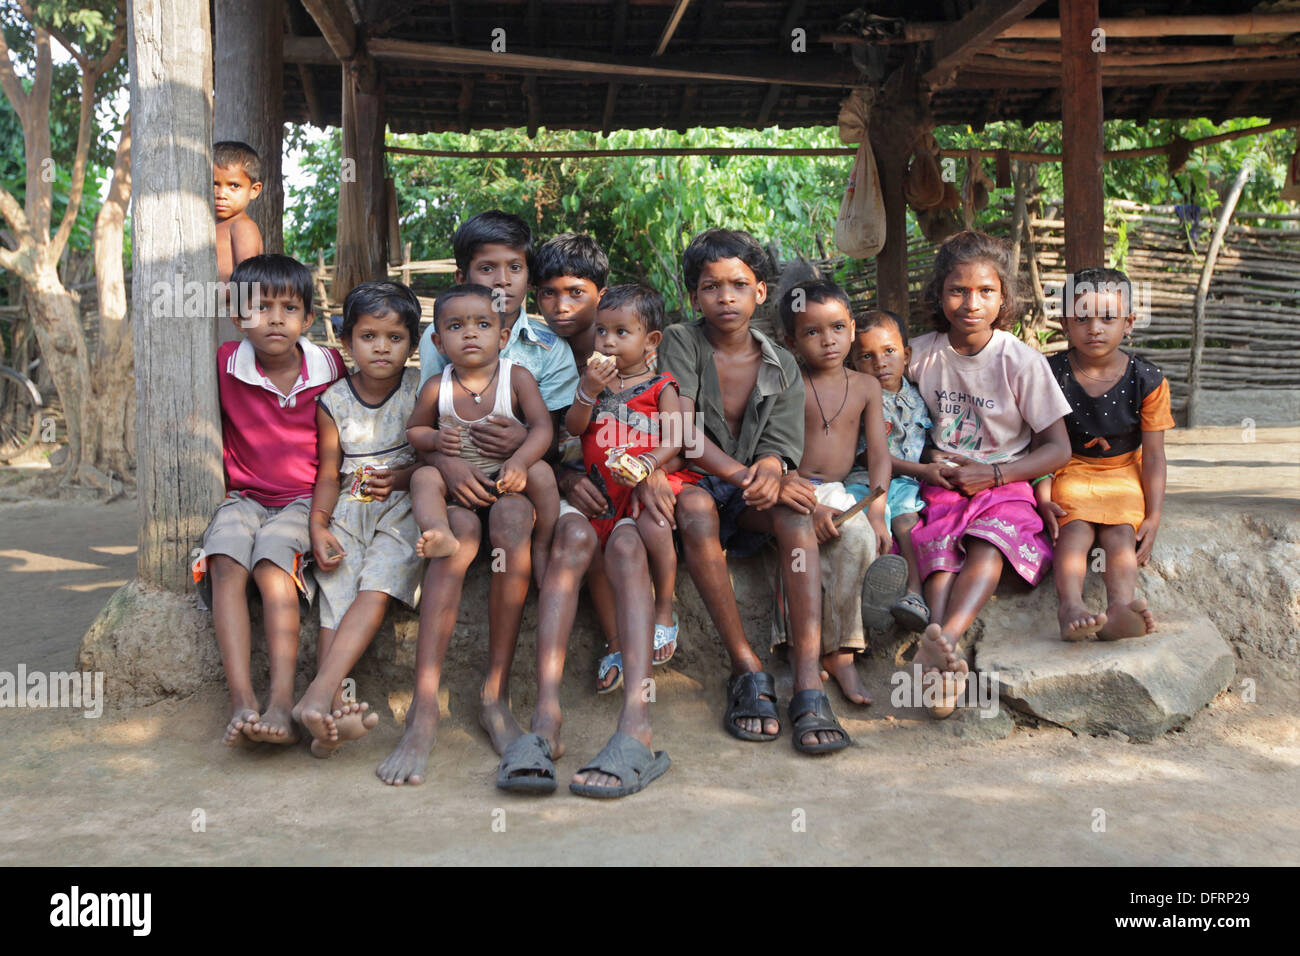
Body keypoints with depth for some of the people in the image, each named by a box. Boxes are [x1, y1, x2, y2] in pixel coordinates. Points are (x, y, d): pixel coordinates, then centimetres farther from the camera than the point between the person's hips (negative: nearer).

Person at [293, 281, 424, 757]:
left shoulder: (422, 388, 3)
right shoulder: (334, 401, 8)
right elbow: (329, 474, 9)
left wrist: (405, 476, -11)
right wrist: (318, 526, -5)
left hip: (402, 508, -2)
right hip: (347, 512, 2)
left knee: (375, 591, -26)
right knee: (334, 601, -19)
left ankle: (318, 693, -35)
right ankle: (334, 710, -33)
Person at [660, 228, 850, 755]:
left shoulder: (782, 368, 8)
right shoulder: (680, 343, -1)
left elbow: (778, 449, -2)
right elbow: (682, 433, -14)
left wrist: (770, 474, -28)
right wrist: (744, 474, -27)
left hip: (749, 499, 3)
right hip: (694, 481, -2)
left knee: (793, 508, -31)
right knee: (696, 507, -37)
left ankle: (809, 682, -39)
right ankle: (747, 671, -32)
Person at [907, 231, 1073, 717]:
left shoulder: (1021, 361, -4)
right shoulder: (920, 355, 3)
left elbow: (1058, 447, -2)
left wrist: (993, 475, -13)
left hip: (1003, 483, -2)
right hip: (942, 485, 2)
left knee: (989, 541, -33)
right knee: (940, 549, -28)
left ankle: (946, 638, -55)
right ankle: (945, 660, -48)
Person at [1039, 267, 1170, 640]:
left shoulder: (1147, 381, -3)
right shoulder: (1050, 375, -4)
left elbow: (1153, 454, -1)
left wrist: (1153, 516, -9)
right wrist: (1043, 497, -16)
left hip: (1124, 475, 1)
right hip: (1069, 473, -1)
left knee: (1121, 534, -26)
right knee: (1075, 530, -28)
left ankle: (1119, 608, -51)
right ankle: (1071, 608, -53)